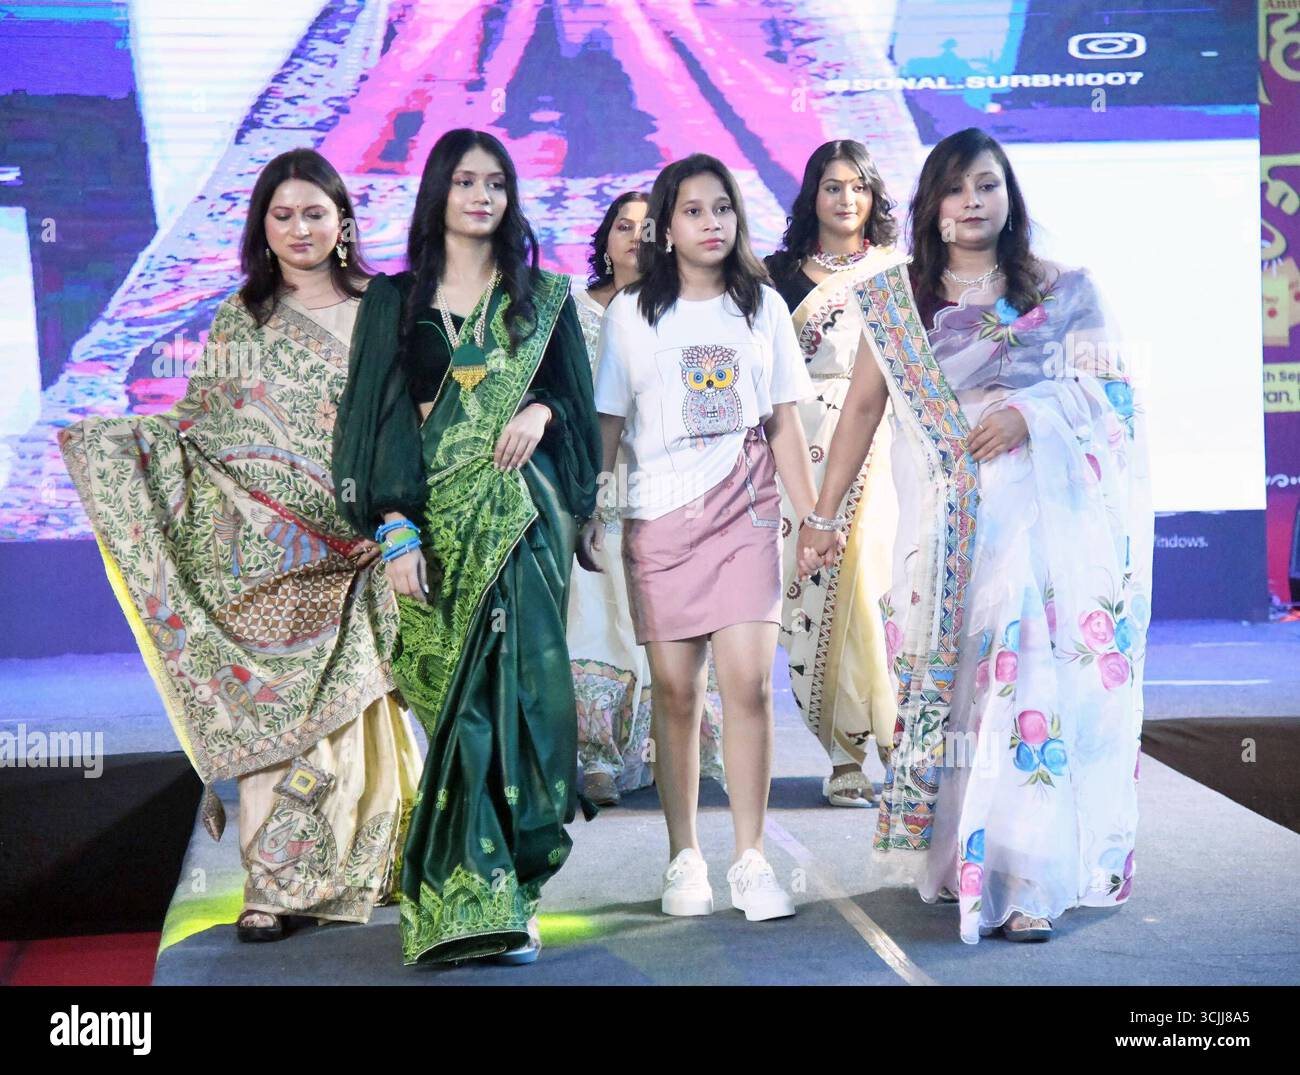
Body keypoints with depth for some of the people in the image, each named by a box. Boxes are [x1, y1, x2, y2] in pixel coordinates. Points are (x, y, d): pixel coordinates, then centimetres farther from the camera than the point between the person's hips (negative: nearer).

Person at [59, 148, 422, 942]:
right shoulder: (240, 320, 11)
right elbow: (203, 423, 10)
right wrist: (119, 437, -3)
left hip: (350, 547, 0)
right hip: (263, 549, 1)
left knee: (343, 703, -1)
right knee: (270, 704, -3)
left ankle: (345, 871, 12)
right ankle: (274, 885, 0)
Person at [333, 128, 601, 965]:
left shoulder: (542, 298, 13)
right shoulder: (396, 301, 8)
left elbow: (576, 399, 15)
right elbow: (379, 422, 2)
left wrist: (541, 409, -9)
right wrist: (397, 534, -9)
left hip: (519, 512, 1)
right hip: (438, 519, -1)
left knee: (515, 690, -6)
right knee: (459, 700, -4)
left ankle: (488, 897, 3)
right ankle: (478, 903, -1)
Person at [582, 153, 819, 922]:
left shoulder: (763, 306, 11)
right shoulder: (632, 312, 8)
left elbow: (784, 423, 12)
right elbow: (607, 421, 9)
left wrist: (814, 515, 7)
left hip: (746, 511, 0)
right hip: (659, 513, 0)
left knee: (749, 682, -10)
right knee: (675, 689, 1)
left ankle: (752, 861, -4)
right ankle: (685, 859, 10)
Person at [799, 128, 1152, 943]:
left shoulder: (1061, 291, 7)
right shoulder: (896, 299, 11)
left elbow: (1112, 386, 3)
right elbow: (863, 406, 9)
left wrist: (1032, 410, -15)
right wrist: (821, 513, 5)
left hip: (1041, 516, -2)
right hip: (941, 527, 2)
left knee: (1029, 679, -11)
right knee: (944, 683, 2)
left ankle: (1028, 881, -10)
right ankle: (953, 858, 13)